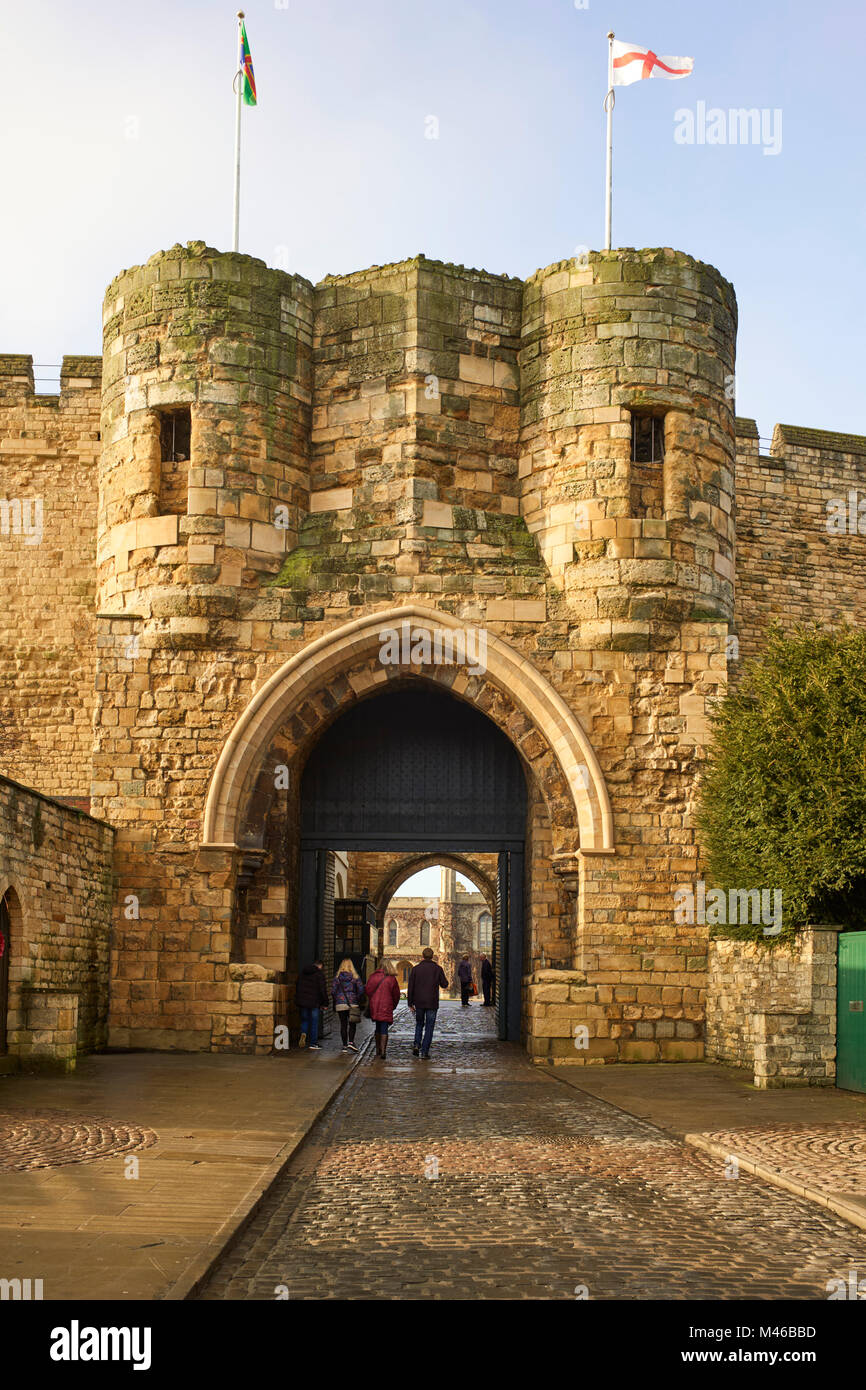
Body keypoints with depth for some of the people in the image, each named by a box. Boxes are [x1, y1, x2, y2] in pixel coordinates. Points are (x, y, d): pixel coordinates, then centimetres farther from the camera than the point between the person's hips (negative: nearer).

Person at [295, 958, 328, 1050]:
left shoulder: (303, 972, 12)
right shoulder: (320, 974, -7)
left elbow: (297, 987, 18)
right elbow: (323, 989, -10)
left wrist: (298, 1000, 23)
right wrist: (325, 1003, -3)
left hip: (302, 1001, 4)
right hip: (314, 1003, -4)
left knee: (304, 1019, 17)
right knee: (314, 1023, 4)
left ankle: (303, 1033, -12)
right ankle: (313, 1044, 5)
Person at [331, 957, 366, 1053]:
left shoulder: (337, 977, 0)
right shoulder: (355, 977, -2)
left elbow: (333, 991, -1)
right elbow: (361, 990, -5)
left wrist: (335, 1001, 12)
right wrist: (359, 1002, 7)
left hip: (340, 1004, 1)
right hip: (353, 1004, -1)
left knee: (343, 1025, 6)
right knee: (352, 1024, 9)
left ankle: (345, 1045, 7)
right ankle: (351, 1042, -7)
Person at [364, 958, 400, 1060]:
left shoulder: (373, 976, -1)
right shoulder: (391, 979, -6)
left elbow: (368, 989, 5)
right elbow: (396, 994, -1)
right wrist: (393, 1005, 14)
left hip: (375, 1006, 3)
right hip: (386, 1007, -3)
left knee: (378, 1028, 18)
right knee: (384, 1029, -3)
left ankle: (378, 1050, 24)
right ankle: (383, 1051, -13)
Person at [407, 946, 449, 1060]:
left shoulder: (415, 969, -2)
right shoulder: (438, 969, -4)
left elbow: (410, 988, -2)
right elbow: (444, 985, 3)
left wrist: (410, 1003, 5)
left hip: (418, 1003, 1)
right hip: (432, 1003, -1)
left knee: (419, 1024, 20)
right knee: (429, 1027, 5)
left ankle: (417, 1045, 2)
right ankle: (424, 1052, 0)